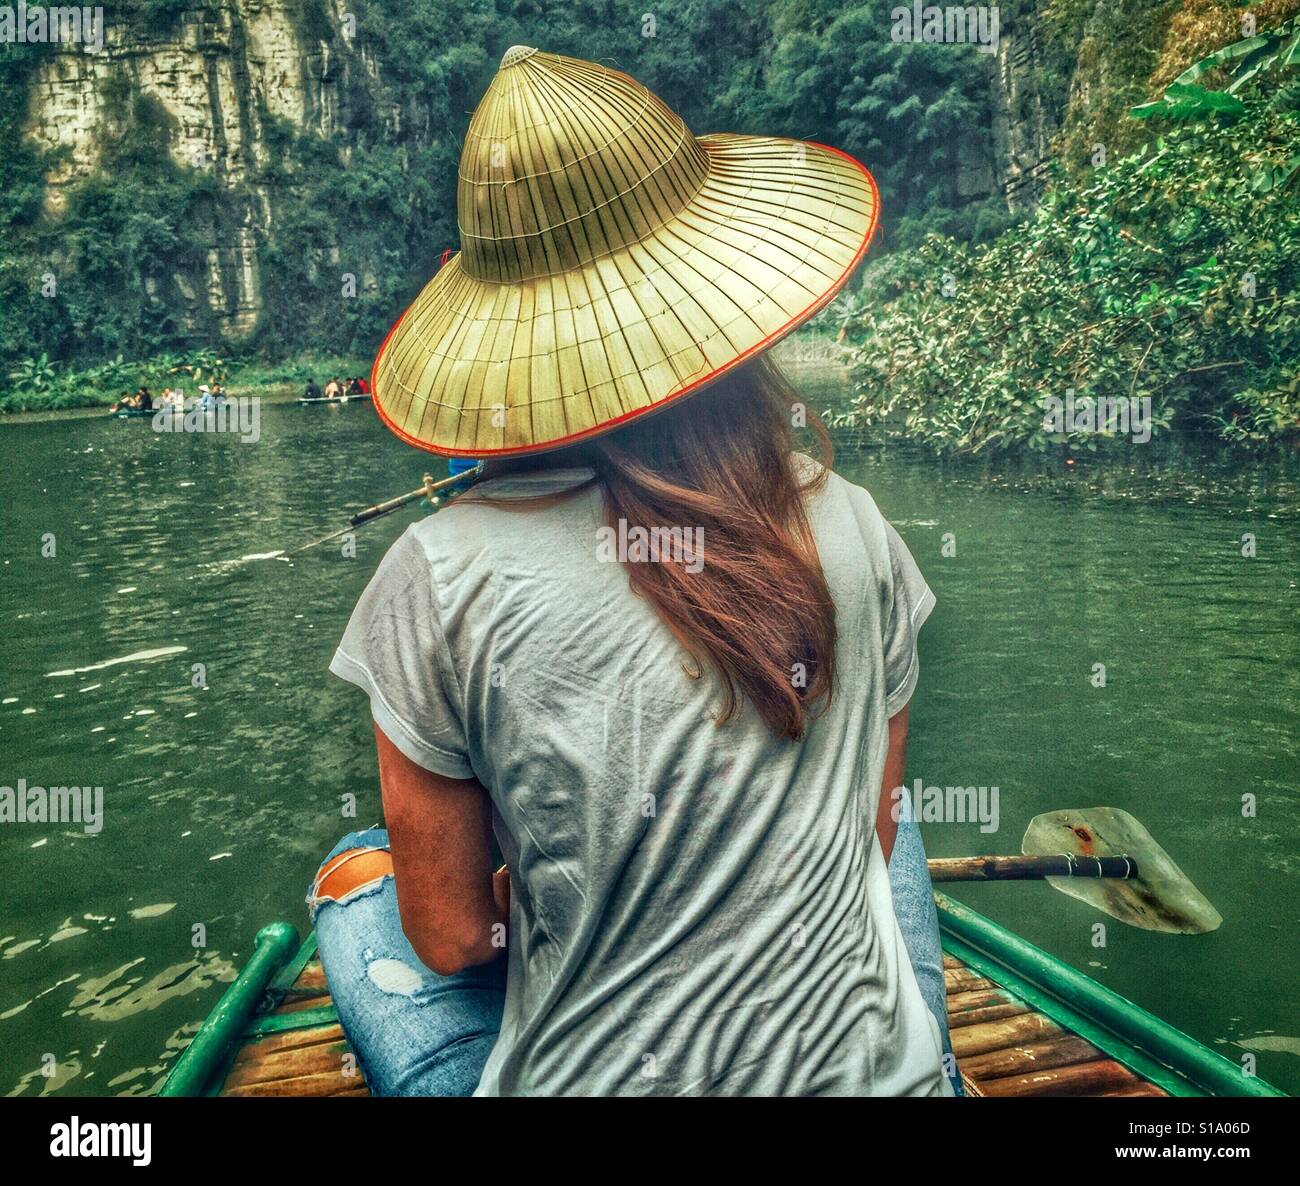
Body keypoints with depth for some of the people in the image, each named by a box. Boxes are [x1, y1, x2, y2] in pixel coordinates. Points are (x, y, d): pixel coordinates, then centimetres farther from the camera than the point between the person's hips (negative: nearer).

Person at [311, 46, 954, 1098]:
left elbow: (449, 940, -8)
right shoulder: (849, 528, -11)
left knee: (354, 875, 23)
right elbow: (868, 833, 2)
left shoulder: (443, 578, -19)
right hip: (877, 1068, 3)